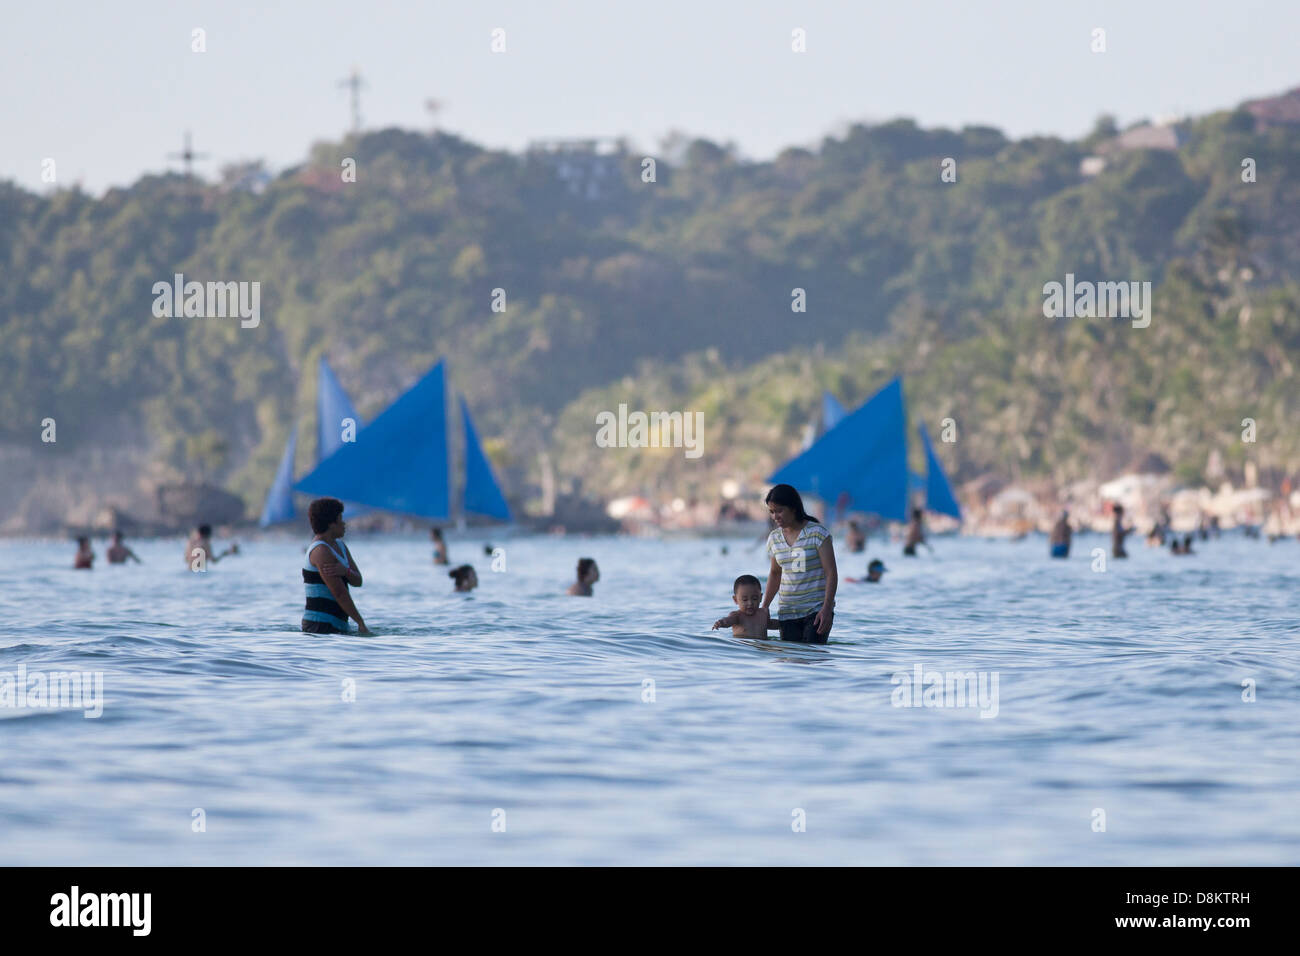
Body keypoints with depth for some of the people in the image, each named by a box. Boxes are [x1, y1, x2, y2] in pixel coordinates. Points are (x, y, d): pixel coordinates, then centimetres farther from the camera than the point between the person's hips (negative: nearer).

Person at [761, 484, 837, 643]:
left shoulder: (817, 533, -7)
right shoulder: (774, 538, 9)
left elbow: (831, 572, -9)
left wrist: (827, 609, -18)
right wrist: (764, 608, 16)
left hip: (817, 610, -5)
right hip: (788, 613, 5)